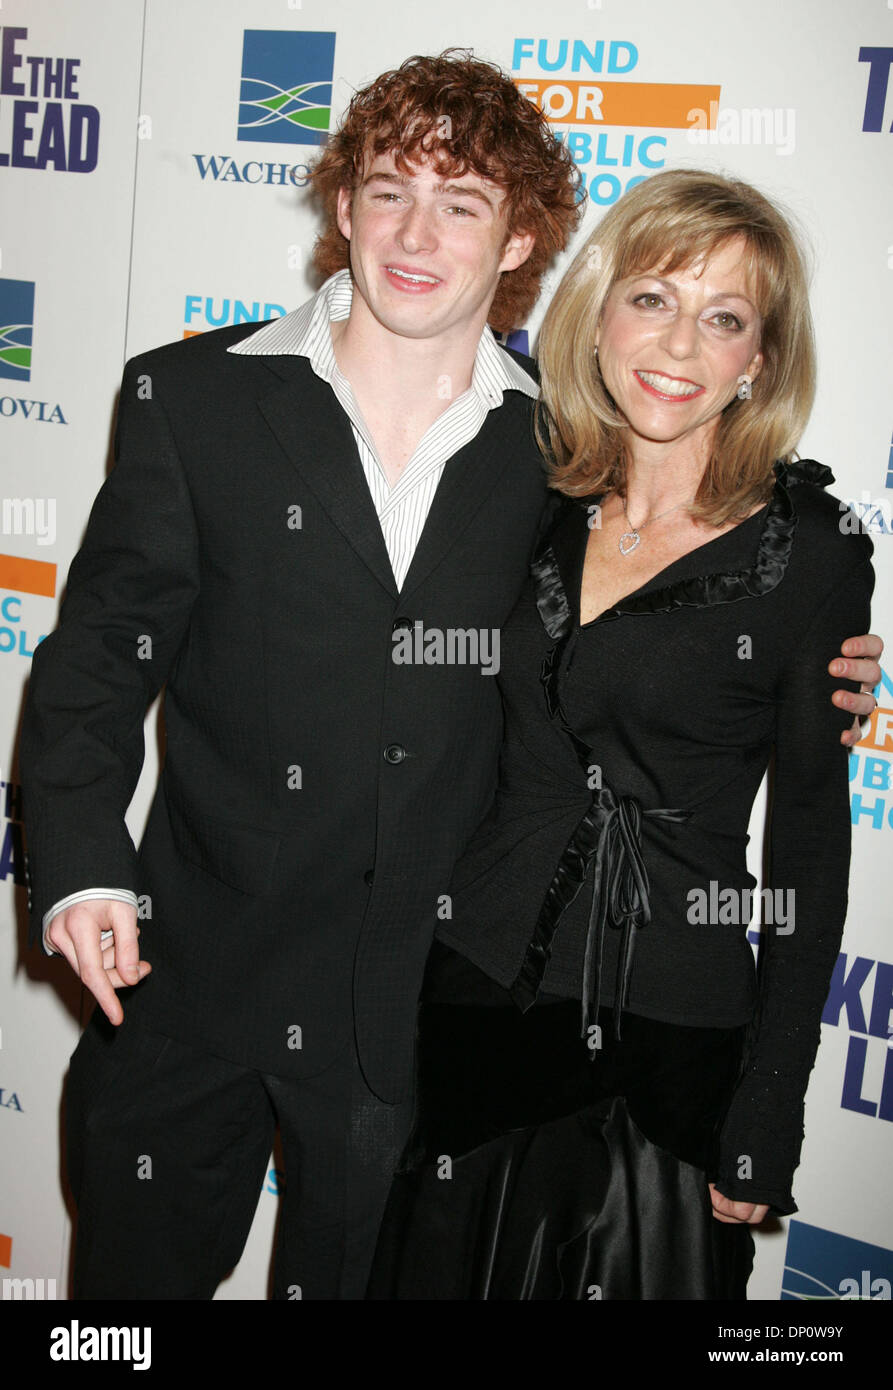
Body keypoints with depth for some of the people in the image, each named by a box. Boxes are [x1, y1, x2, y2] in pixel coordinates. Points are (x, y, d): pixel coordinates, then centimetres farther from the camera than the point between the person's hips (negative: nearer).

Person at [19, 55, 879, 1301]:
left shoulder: (556, 450, 0)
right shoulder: (193, 398, -3)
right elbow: (101, 650, -2)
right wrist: (81, 862, -14)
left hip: (414, 1013, 1)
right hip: (191, 978, 0)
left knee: (352, 1272, 18)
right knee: (136, 1276, 17)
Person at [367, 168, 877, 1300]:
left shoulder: (811, 551, -10)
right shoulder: (536, 504, 2)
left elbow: (810, 839, -6)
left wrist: (767, 1117, -6)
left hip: (673, 1037, -3)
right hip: (477, 992, 4)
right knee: (445, 1268, 17)